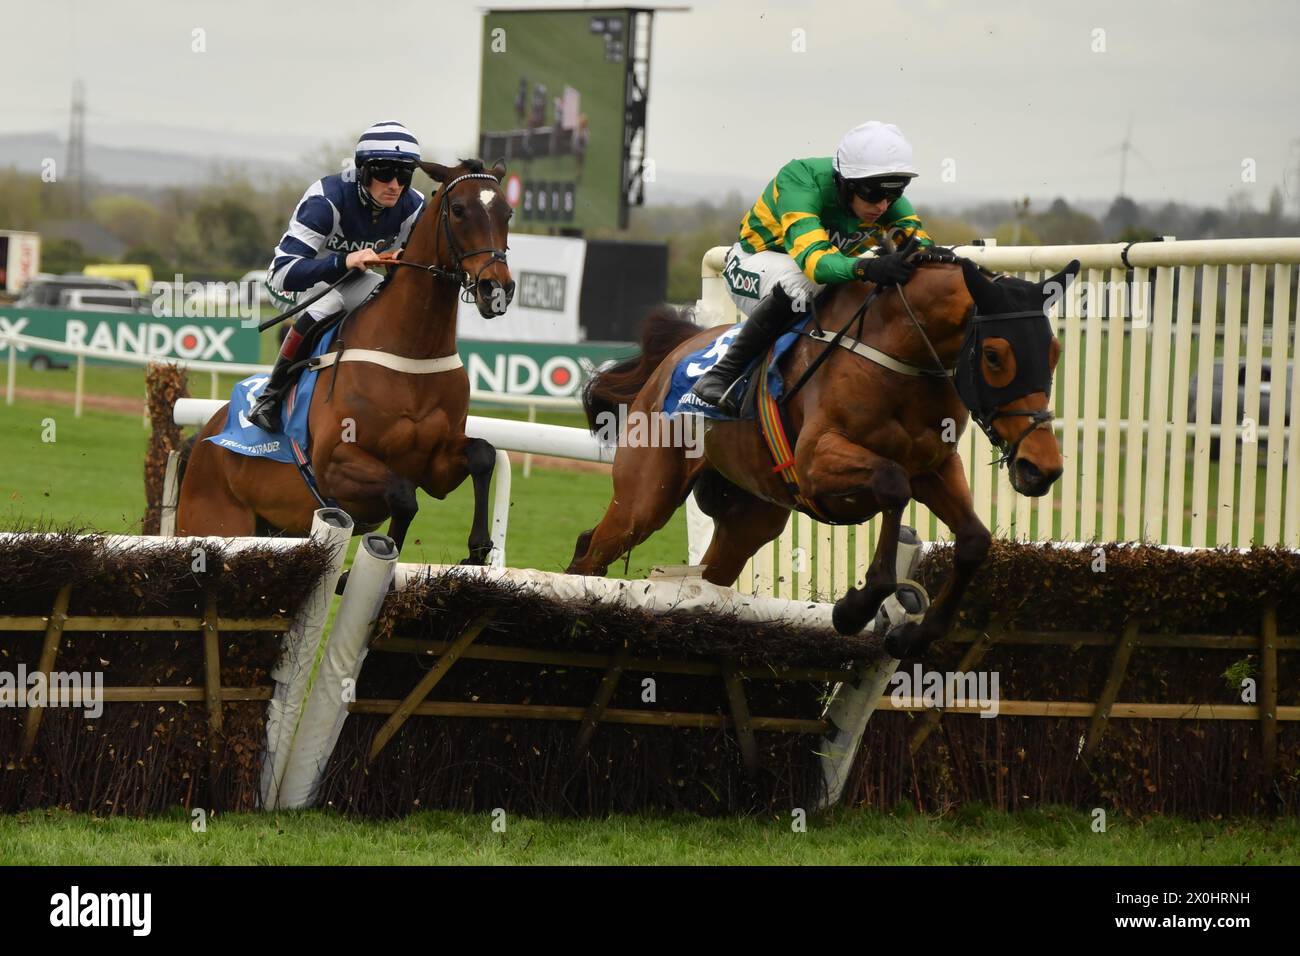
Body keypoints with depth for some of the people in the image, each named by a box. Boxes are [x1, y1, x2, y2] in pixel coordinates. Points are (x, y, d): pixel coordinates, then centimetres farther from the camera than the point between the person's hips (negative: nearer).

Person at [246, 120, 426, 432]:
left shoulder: (413, 207, -19)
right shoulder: (328, 199, -35)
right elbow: (283, 274, -43)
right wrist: (344, 261, -58)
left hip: (347, 279, 6)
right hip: (292, 282, -6)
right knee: (327, 304, -38)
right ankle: (270, 395, -26)